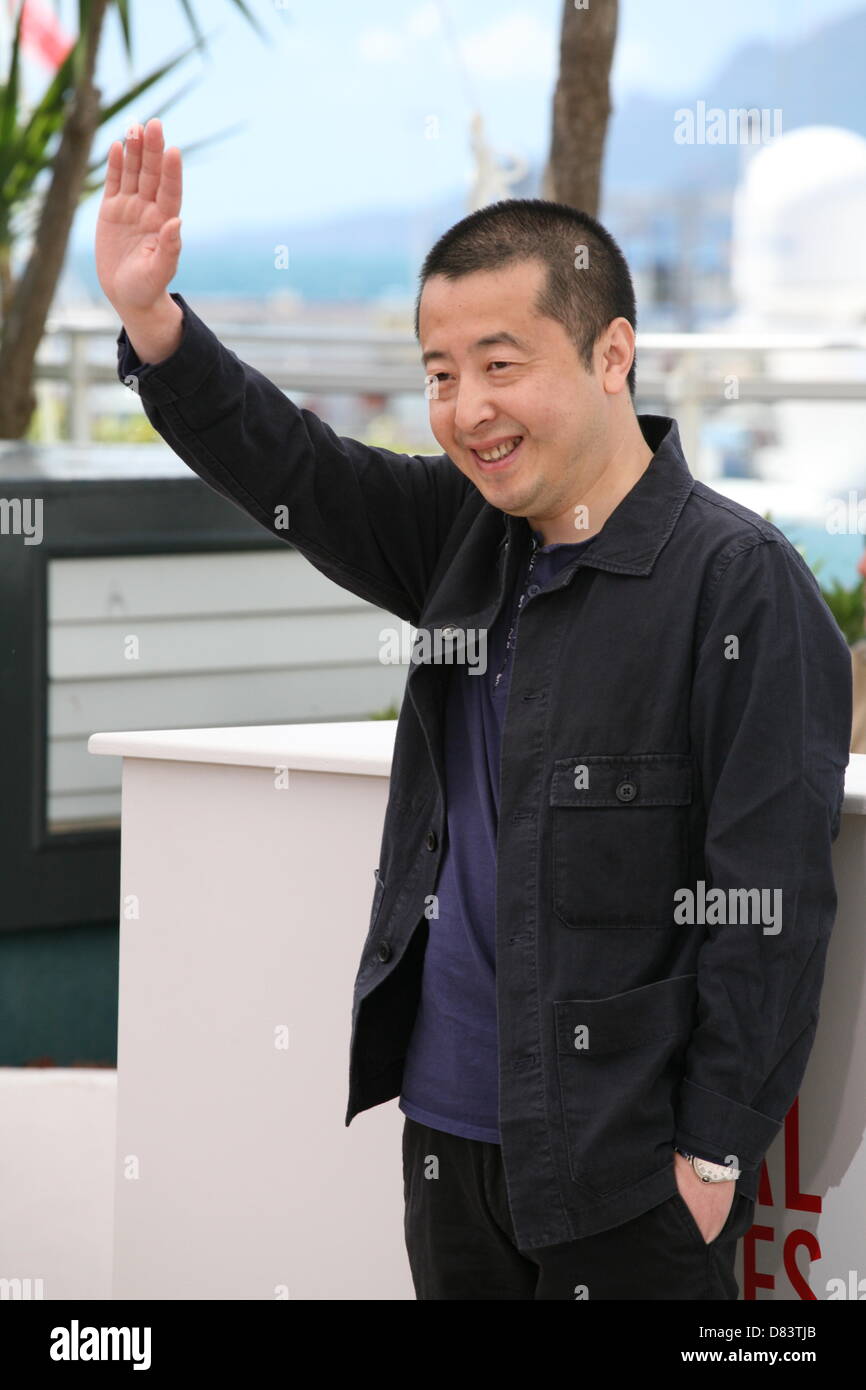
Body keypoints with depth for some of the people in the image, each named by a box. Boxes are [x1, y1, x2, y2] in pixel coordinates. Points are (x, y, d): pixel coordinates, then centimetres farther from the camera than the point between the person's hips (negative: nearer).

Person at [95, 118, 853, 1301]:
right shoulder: (468, 536, 7)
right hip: (449, 1131, 7)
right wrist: (150, 319, -8)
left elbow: (769, 905, -16)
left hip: (625, 1165, -7)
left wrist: (716, 1153, -15)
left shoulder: (739, 583, -15)